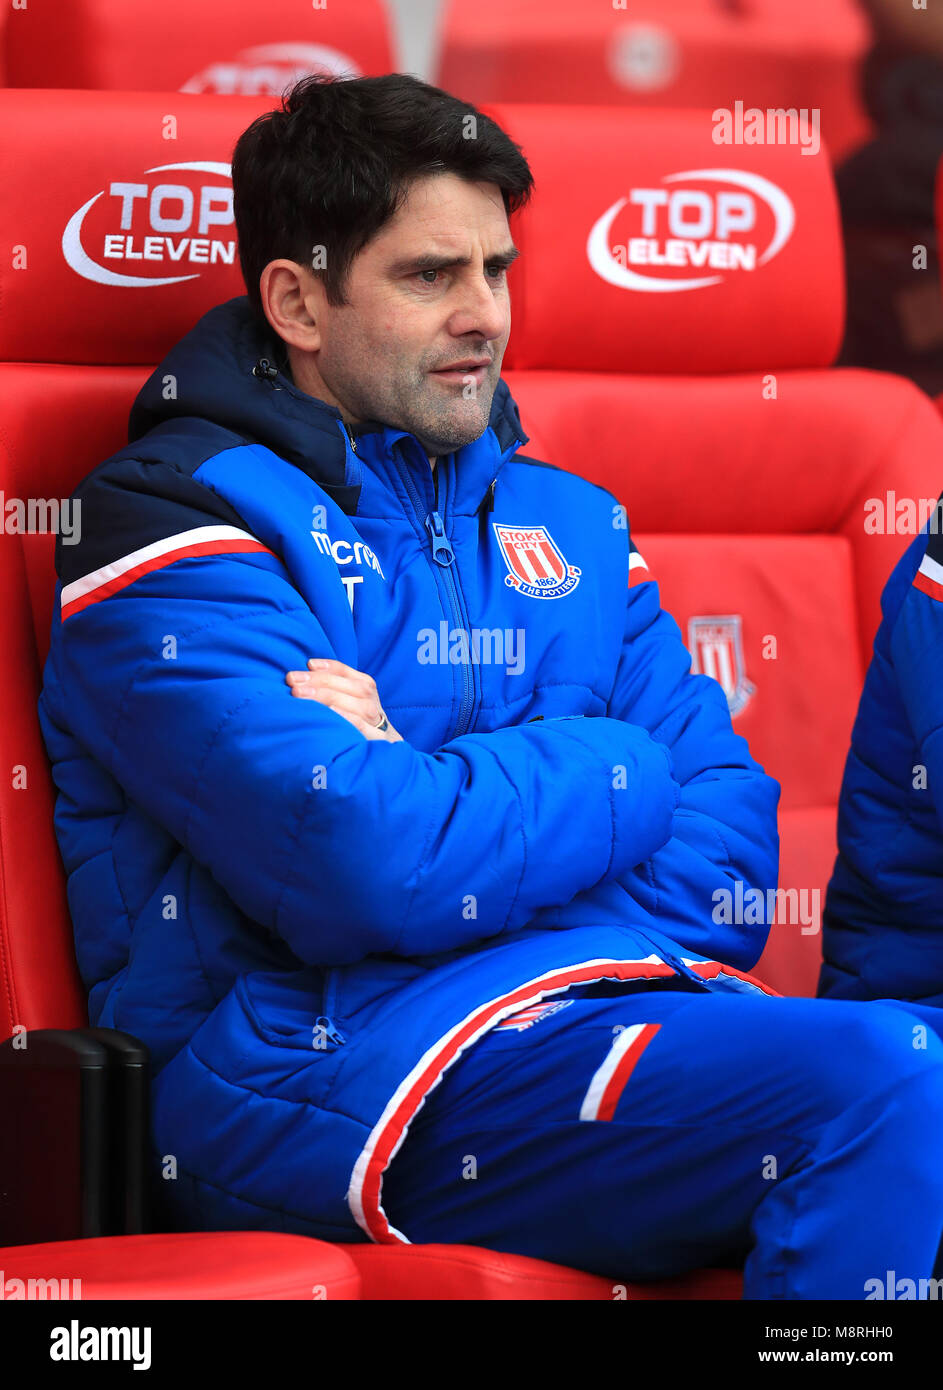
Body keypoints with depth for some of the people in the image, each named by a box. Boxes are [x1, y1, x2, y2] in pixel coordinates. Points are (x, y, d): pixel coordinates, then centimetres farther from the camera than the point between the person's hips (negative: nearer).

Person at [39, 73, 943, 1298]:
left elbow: (724, 826, 10)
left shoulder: (564, 521, 22)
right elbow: (368, 877, -15)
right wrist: (614, 773, 2)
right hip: (321, 1063, -6)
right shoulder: (175, 526, 0)